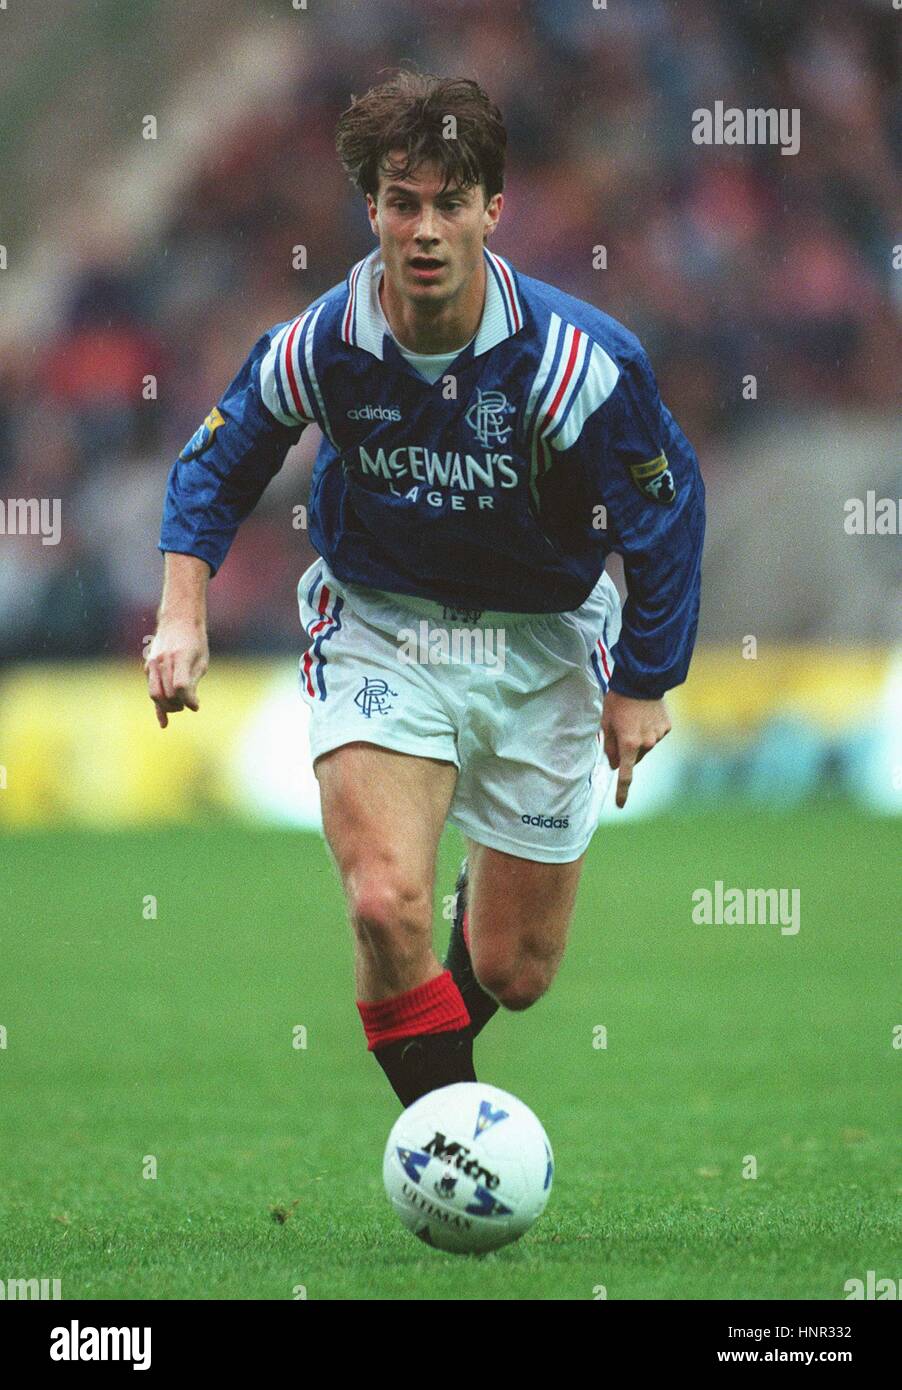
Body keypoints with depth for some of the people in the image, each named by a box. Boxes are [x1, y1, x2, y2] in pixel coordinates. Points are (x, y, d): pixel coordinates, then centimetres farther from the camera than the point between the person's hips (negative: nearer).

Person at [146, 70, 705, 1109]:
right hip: (377, 631, 0)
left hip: (541, 647, 0)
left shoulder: (579, 358, -22)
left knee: (513, 975, 8)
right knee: (386, 905, -25)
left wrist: (644, 686, -3)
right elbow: (216, 463, 3)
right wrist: (184, 614, -10)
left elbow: (670, 505, -8)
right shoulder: (319, 349, -16)